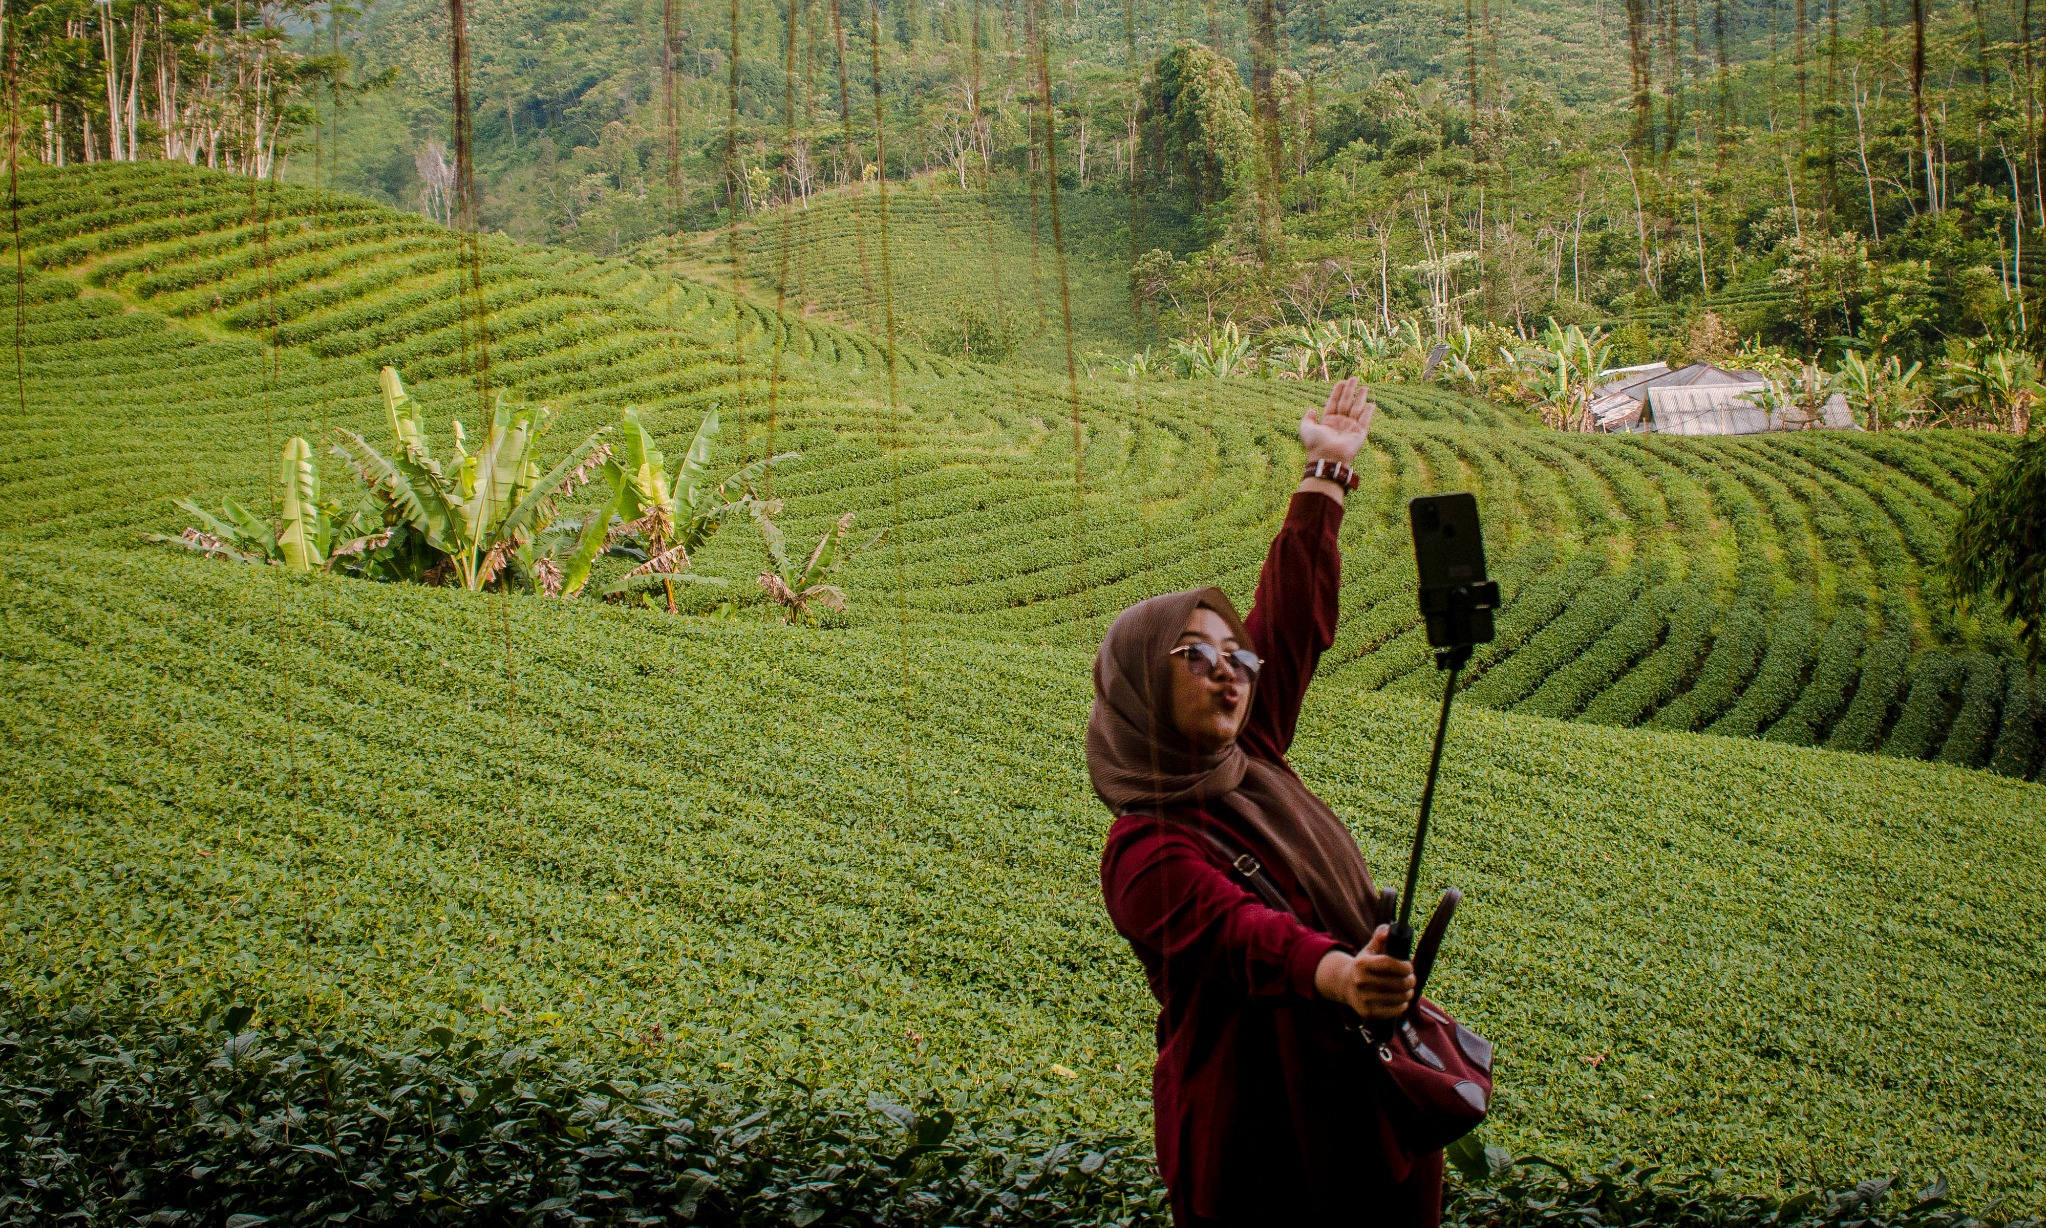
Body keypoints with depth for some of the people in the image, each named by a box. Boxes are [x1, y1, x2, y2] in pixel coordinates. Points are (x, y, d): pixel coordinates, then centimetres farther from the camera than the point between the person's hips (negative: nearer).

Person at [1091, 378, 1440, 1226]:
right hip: (1262, 1144, -8)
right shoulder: (1143, 853, -19)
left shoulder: (1248, 761, 4)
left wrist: (1327, 474, 17)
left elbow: (1292, 616, 12)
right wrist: (1337, 974, -57)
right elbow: (1239, 933, -37)